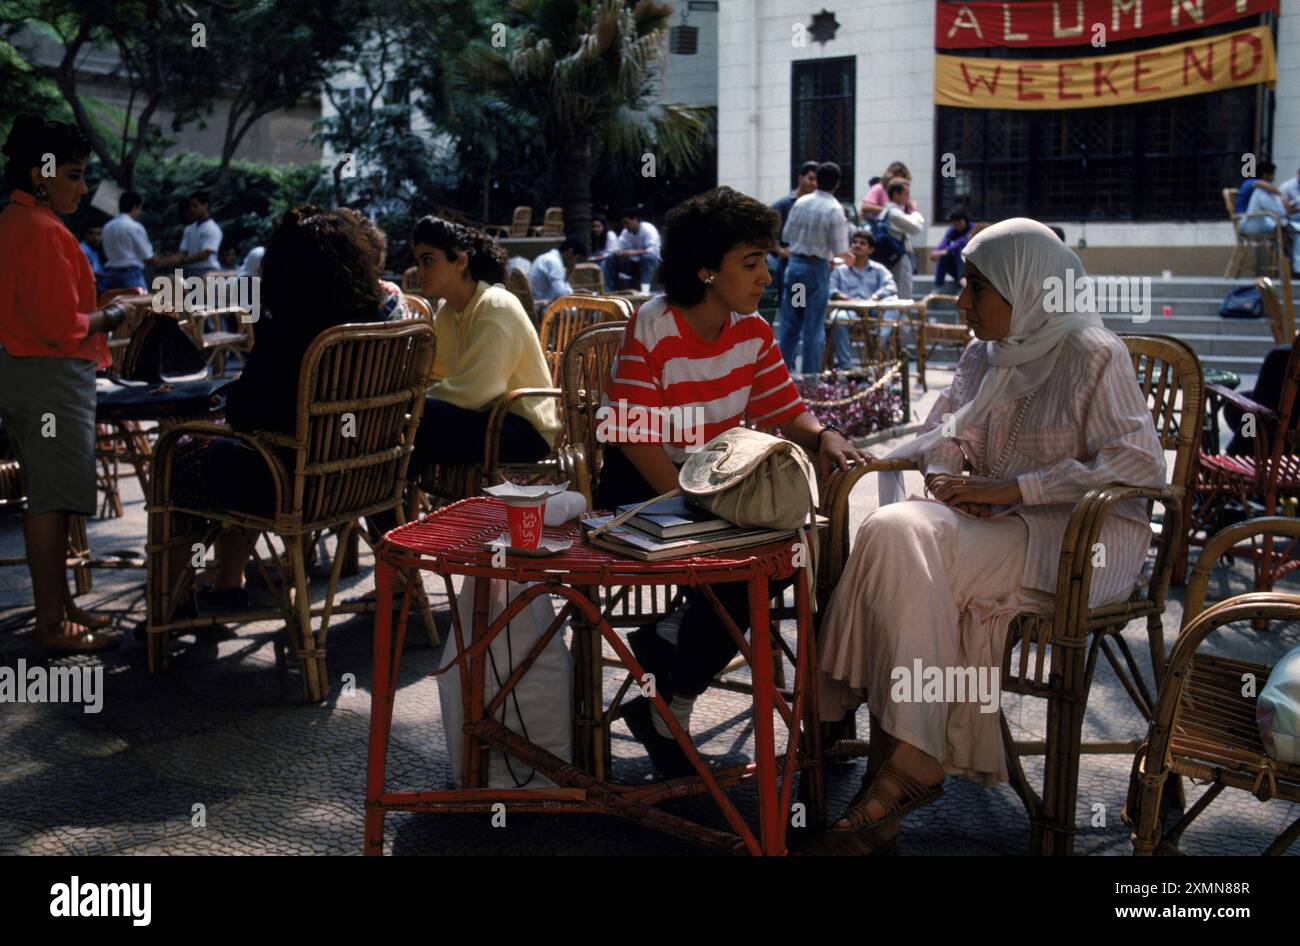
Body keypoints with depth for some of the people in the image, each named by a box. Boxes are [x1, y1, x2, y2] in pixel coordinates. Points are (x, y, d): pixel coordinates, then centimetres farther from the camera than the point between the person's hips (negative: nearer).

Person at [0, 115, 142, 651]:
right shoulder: (43, 231, -17)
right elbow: (61, 326, -21)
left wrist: (95, 310, 12)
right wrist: (111, 317, -5)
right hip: (52, 379, -10)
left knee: (49, 497, 15)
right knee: (52, 499, -5)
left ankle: (58, 605, 25)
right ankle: (52, 625, 2)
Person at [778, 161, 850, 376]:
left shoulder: (800, 202, 1)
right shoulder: (835, 210, -12)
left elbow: (786, 235, 7)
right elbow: (840, 249, -11)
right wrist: (845, 227, 6)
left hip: (794, 263, 4)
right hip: (817, 268, -4)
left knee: (789, 324, 11)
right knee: (814, 328, 3)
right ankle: (810, 376, 6)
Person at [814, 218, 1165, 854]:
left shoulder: (1093, 355, -7)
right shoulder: (986, 354, 14)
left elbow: (1140, 465, -13)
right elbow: (940, 433, 19)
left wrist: (1010, 489, -18)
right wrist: (944, 477, -7)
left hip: (1081, 538, -6)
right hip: (998, 520, 7)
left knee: (911, 550, -30)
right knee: (892, 531, -26)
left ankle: (912, 760, -23)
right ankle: (896, 751, -27)